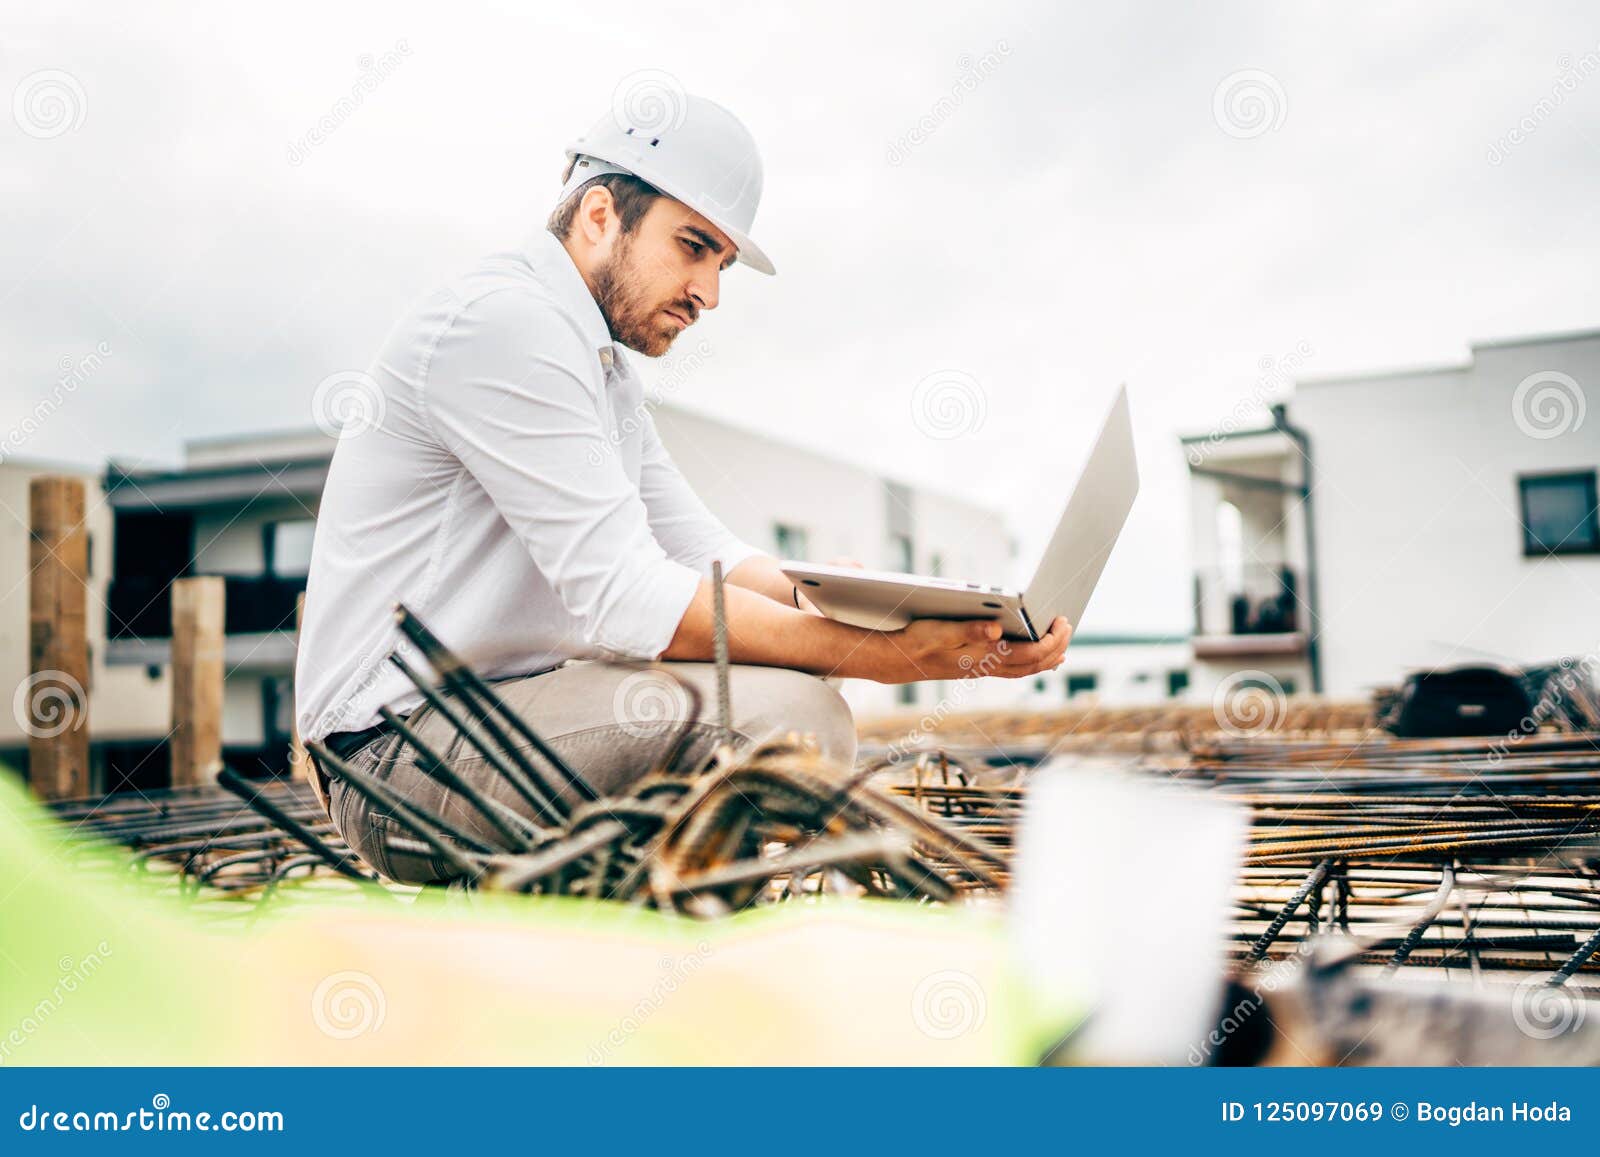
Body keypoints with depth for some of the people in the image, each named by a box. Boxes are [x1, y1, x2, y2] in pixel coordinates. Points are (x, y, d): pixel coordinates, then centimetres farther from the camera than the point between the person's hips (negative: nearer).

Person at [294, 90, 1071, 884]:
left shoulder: (603, 366, 17)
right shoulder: (504, 321, -16)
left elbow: (708, 558, 9)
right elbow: (625, 599, -24)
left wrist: (936, 622, -5)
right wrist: (881, 656, -26)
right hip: (404, 749, -10)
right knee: (784, 714, -26)